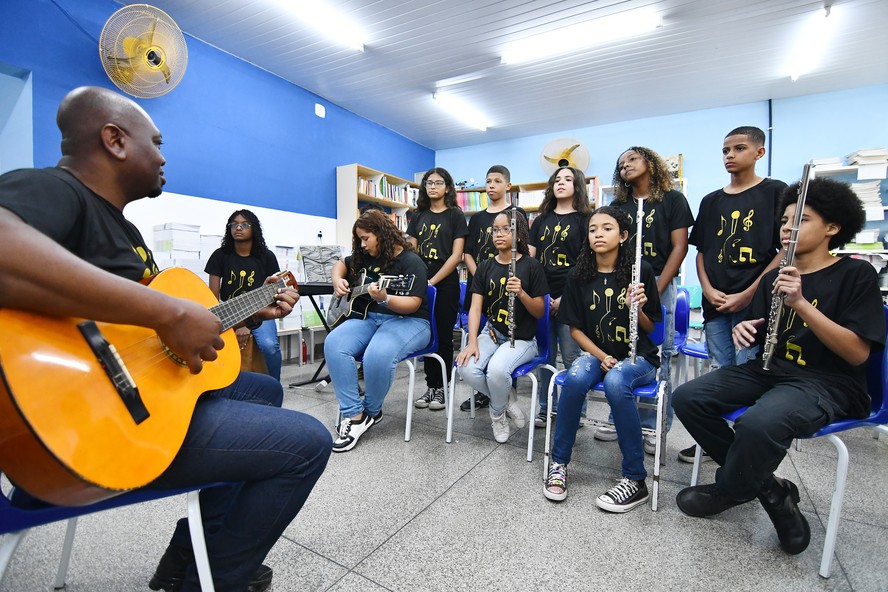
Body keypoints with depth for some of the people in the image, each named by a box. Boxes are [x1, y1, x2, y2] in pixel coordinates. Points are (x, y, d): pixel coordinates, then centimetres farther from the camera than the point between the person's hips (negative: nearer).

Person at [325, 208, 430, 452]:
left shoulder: (411, 262, -9)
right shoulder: (365, 257, 12)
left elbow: (413, 304, -17)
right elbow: (341, 264, 30)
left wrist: (385, 299, -35)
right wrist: (338, 280, 7)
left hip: (407, 321, -6)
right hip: (368, 317, 7)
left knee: (378, 355, -36)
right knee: (334, 345, -23)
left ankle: (371, 411, -5)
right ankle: (354, 414, -18)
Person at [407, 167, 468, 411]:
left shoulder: (455, 215, 2)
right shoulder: (418, 216, 13)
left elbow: (456, 255, -6)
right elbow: (410, 251, 11)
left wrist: (433, 280, -13)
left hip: (446, 283, -4)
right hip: (421, 282, 4)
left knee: (443, 336, 2)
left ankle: (441, 388, 13)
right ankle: (430, 385, 18)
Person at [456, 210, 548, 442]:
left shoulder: (531, 266, -4)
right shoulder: (485, 266, 6)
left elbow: (540, 312, -4)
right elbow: (475, 307, -2)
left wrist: (521, 293, -24)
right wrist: (472, 342, -17)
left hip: (522, 338, -3)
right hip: (491, 333, 4)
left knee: (496, 369, -33)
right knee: (467, 368, -25)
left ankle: (498, 413, 2)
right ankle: (508, 399, 5)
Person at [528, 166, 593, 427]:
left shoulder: (584, 220, 3)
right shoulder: (541, 221, 16)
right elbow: (529, 258, 12)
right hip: (541, 297, 4)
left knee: (571, 356, -1)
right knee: (545, 355, 9)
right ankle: (545, 407, 21)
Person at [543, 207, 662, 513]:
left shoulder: (640, 270, -7)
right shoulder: (580, 276, -1)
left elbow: (650, 328, 0)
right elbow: (575, 327, 2)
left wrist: (637, 309, -22)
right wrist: (601, 356, -12)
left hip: (637, 356, -2)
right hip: (595, 353, 2)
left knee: (615, 383, -35)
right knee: (575, 379, -32)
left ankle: (635, 479, -16)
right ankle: (559, 463, -12)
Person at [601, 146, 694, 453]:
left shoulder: (672, 199, 5)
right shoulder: (618, 205, 14)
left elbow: (679, 247, -2)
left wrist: (656, 289, -11)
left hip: (659, 284, -3)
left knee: (658, 357, 0)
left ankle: (654, 428, 11)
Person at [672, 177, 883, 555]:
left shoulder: (856, 274, -5)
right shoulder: (774, 277, 11)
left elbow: (858, 353, -14)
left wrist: (800, 302, -26)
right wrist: (746, 330, -9)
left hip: (829, 383, -6)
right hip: (770, 370, 6)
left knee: (758, 424, -37)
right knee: (687, 398, -15)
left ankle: (728, 490, -3)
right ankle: (768, 489, 1)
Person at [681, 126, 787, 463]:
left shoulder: (775, 192, 2)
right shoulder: (711, 201, 14)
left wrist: (750, 293, -12)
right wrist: (708, 289, -1)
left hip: (754, 303, -4)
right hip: (715, 303, 4)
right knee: (718, 375, 11)